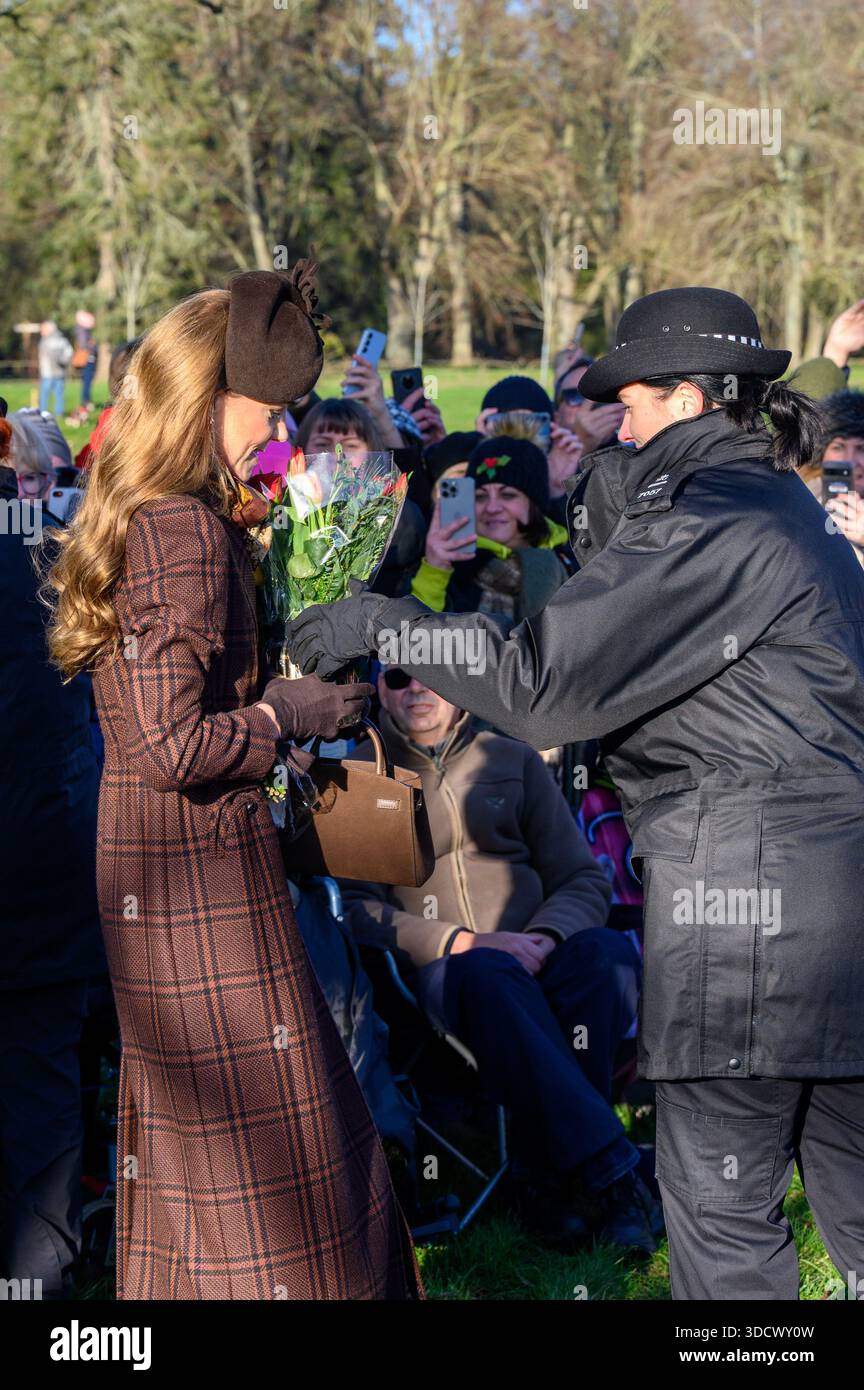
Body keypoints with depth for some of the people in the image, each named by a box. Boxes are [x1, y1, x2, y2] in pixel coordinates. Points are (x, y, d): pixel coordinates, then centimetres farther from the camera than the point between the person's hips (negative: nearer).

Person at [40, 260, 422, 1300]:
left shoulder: (149, 522, 11)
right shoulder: (187, 532, -19)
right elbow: (177, 743, -25)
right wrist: (288, 715, -12)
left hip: (150, 861, 10)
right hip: (204, 871, -10)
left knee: (185, 1131, 19)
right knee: (257, 1143, -1)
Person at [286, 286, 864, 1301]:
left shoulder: (713, 524, -13)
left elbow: (545, 679, -16)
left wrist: (382, 625, -8)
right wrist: (611, 521, 12)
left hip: (748, 892, -10)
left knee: (721, 1195, 0)